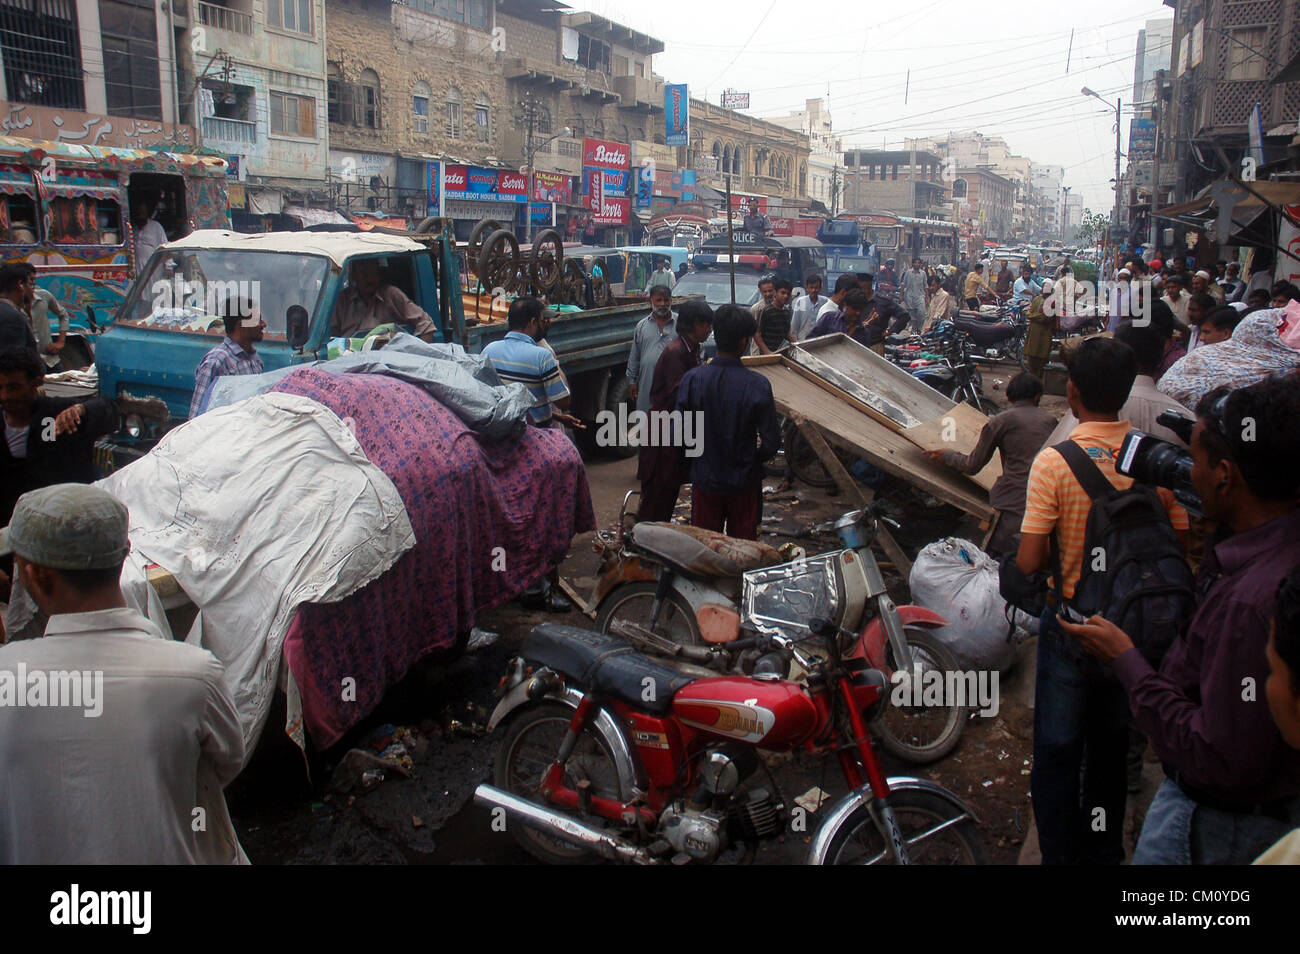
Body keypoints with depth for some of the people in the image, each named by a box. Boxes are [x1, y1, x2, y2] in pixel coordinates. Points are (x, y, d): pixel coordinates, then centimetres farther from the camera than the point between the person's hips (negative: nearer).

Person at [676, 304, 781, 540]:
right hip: (745, 481, -1)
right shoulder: (758, 385, -17)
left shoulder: (692, 379, -13)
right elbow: (772, 443, -13)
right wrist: (753, 459, 7)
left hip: (705, 479, 1)